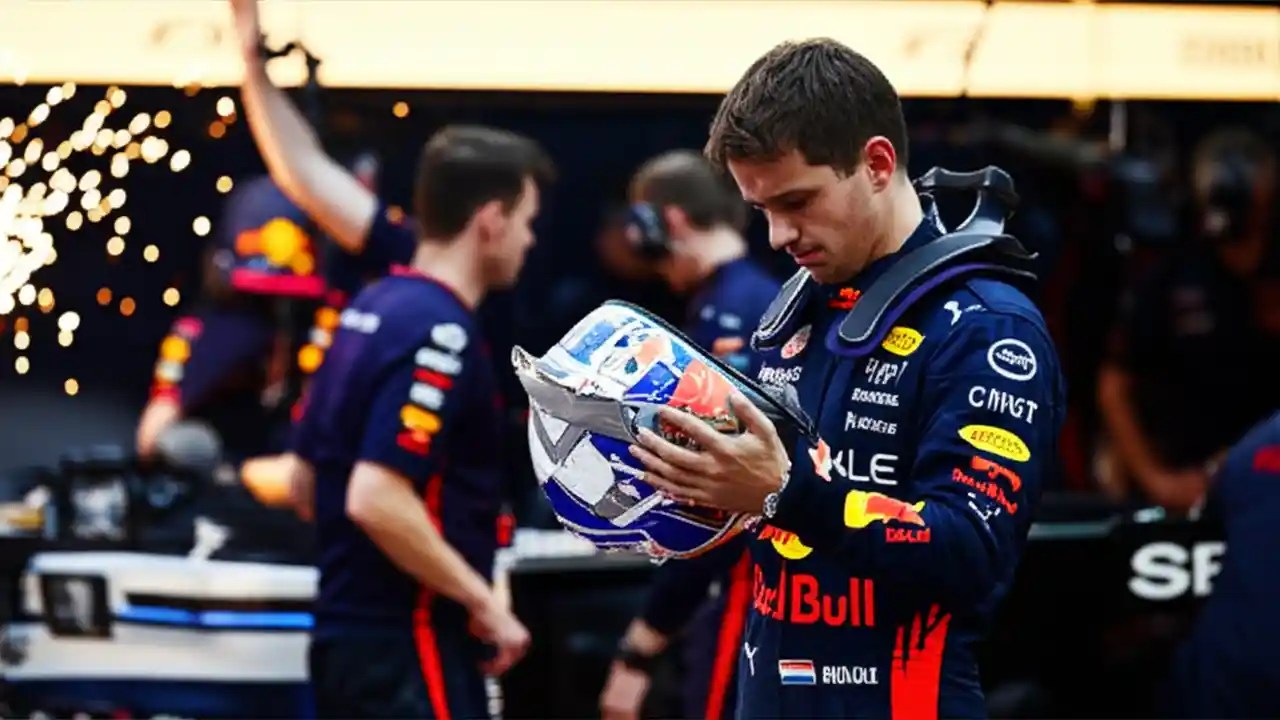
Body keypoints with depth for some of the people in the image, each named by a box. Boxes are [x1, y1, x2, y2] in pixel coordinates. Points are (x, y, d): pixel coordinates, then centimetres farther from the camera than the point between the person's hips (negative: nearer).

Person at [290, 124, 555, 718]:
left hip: (352, 633, 10)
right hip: (407, 645, -10)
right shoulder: (439, 333, -16)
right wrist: (483, 601, -17)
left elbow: (308, 476, 20)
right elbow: (377, 498, -26)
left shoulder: (374, 309, 13)